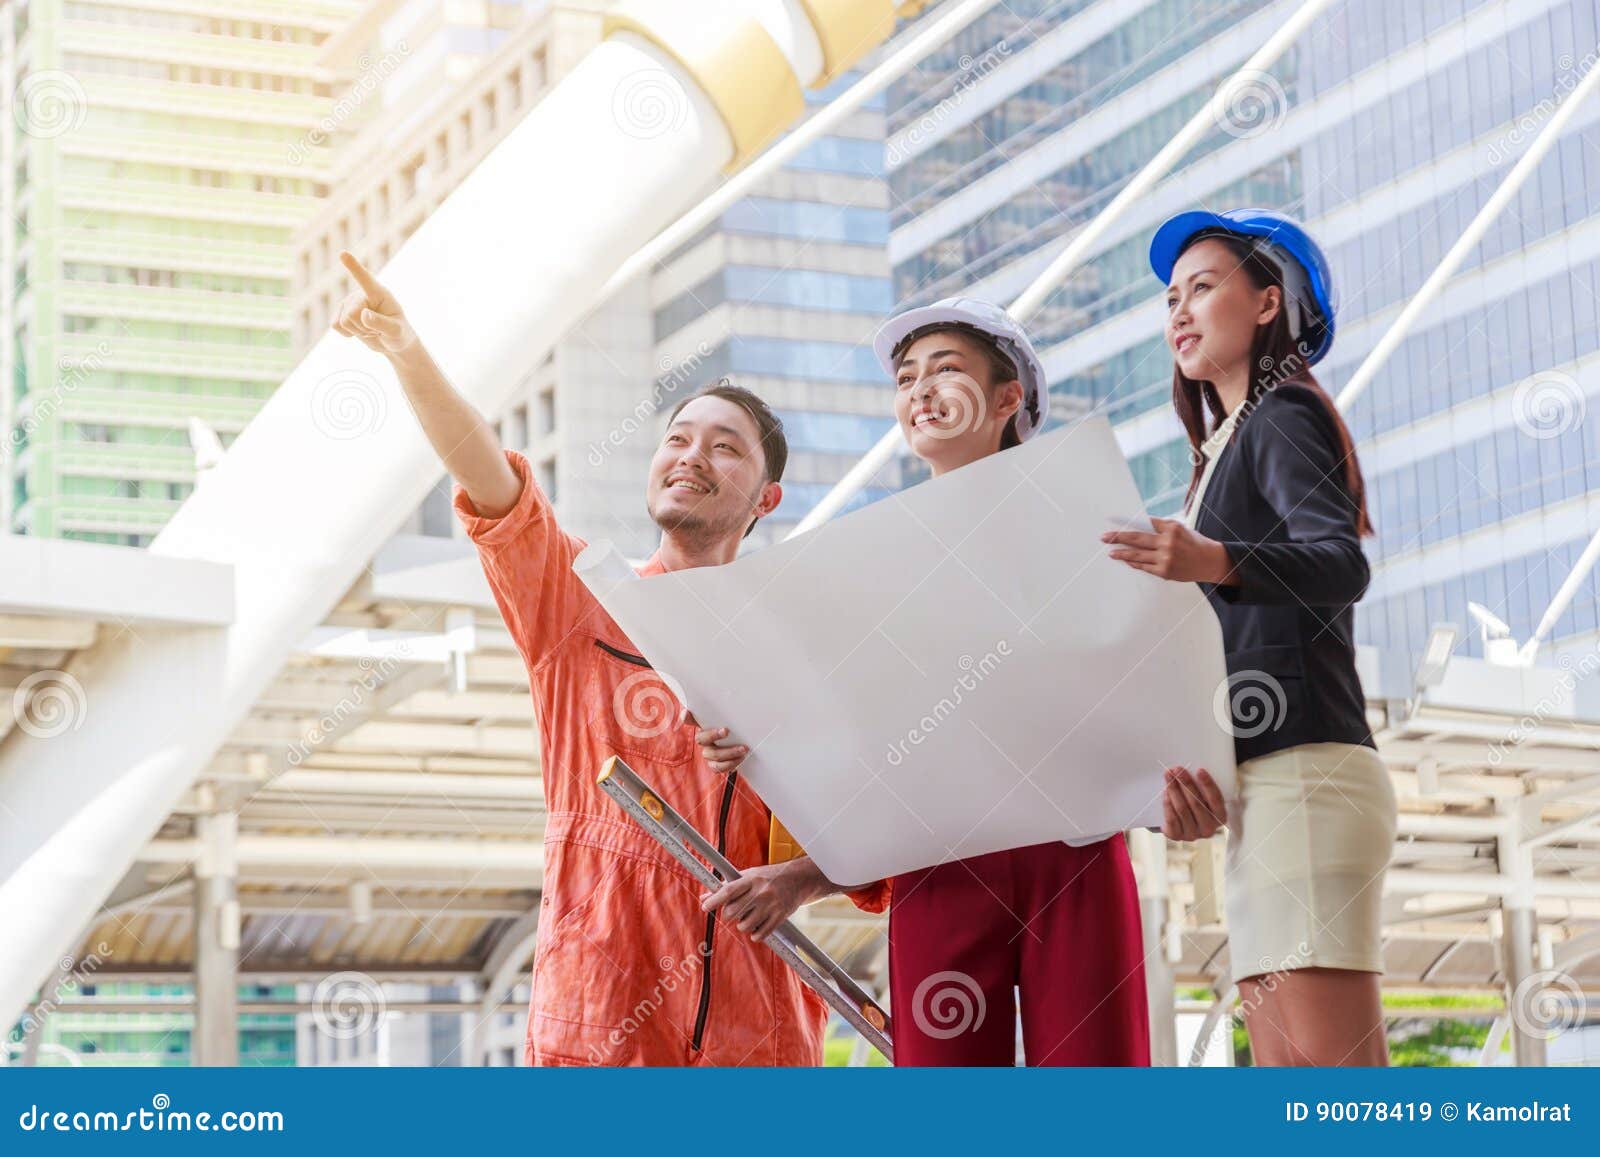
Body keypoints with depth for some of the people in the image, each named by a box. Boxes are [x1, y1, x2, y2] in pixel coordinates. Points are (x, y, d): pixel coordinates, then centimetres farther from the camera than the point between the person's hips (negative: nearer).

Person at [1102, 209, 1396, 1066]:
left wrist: (1215, 563, -34)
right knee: (1282, 1072, 2)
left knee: (1332, 1061, -16)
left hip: (1303, 770, -10)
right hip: (1262, 782, 10)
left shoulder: (1283, 413, -1)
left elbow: (1343, 564, -18)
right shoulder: (1230, 444, 27)